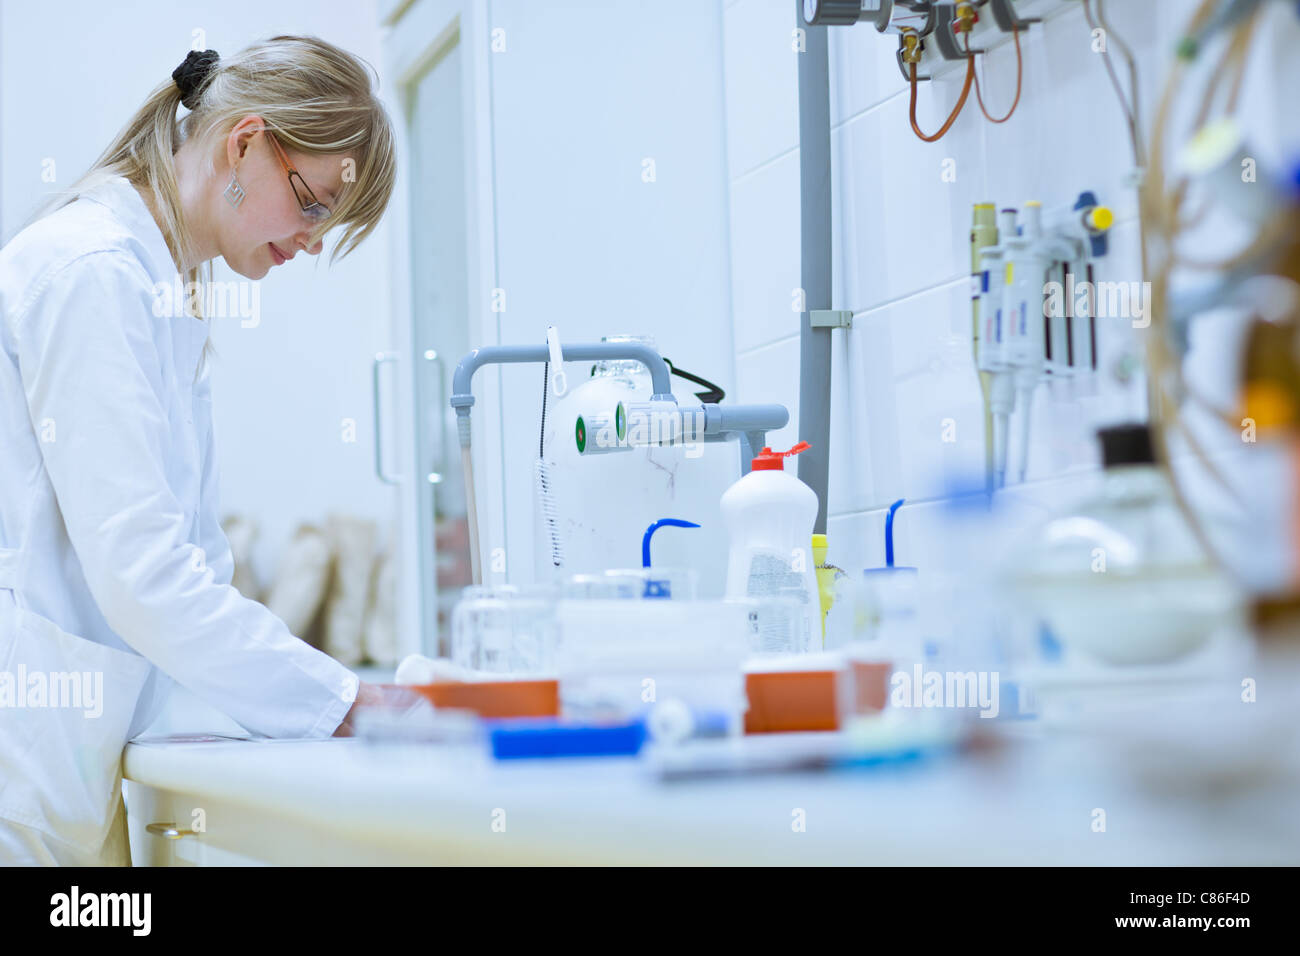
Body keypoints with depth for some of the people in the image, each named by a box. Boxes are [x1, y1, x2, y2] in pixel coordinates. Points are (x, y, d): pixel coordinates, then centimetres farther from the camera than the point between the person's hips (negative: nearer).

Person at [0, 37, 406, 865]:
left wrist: (343, 696, 4)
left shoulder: (173, 285, 16)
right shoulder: (91, 269, -14)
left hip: (81, 749, 9)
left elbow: (191, 549, 15)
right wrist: (339, 701, -16)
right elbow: (137, 568, -21)